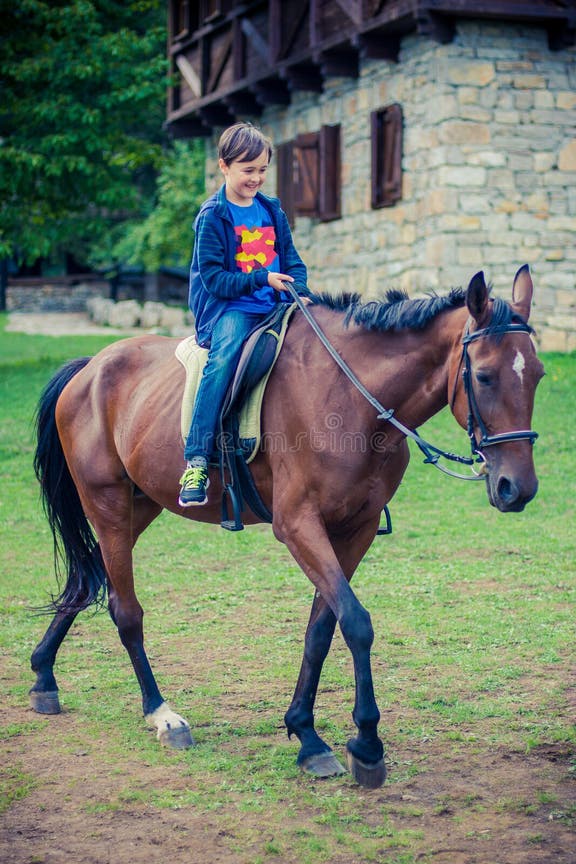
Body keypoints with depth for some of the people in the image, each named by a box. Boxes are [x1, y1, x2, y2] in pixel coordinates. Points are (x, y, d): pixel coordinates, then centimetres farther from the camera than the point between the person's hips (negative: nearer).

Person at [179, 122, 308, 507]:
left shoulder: (272, 210, 16)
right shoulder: (213, 216, -1)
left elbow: (293, 260, 17)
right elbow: (214, 278, -7)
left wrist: (298, 292, -4)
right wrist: (261, 280, -18)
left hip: (274, 307, 5)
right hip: (229, 308, -5)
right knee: (225, 355, -35)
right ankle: (196, 460, -37)